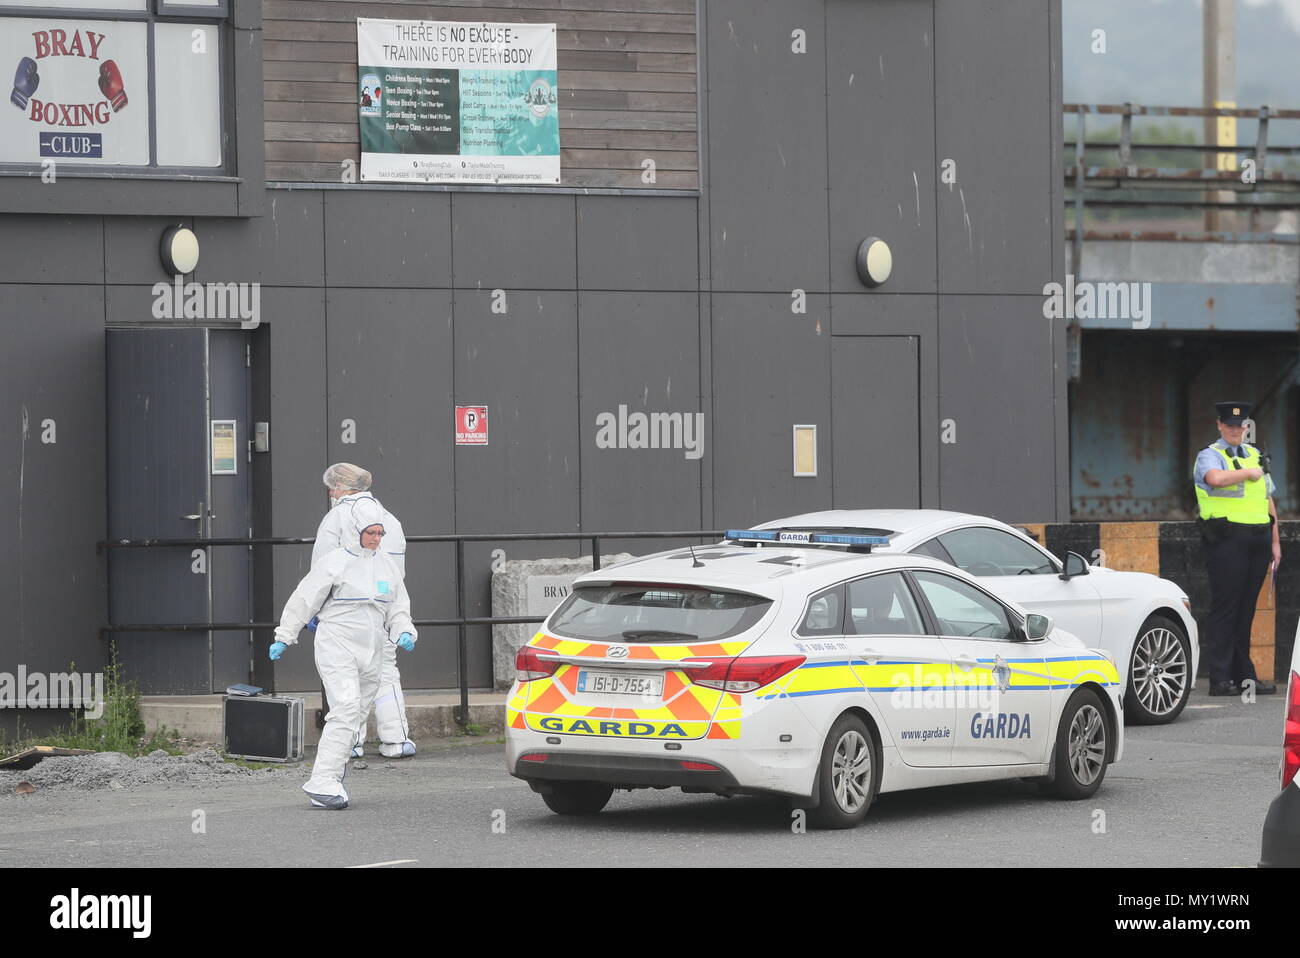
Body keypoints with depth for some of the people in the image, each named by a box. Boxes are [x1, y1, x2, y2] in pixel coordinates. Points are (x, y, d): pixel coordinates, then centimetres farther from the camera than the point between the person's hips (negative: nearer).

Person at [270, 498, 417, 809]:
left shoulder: (386, 565, 13)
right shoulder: (336, 563, -5)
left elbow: (398, 608, 20)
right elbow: (303, 601, 1)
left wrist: (403, 632, 0)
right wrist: (284, 638, 3)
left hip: (370, 653, 7)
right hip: (337, 646, -7)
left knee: (356, 716, 5)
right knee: (346, 709, -20)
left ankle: (333, 780, 12)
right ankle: (322, 782, -24)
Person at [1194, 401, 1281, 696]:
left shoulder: (1255, 456, 21)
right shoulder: (1210, 456, 0)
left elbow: (1268, 500, 23)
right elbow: (1215, 478, -25)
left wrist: (1275, 541, 18)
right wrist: (1248, 473, -10)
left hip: (1258, 538, 6)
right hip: (1227, 537, -6)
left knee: (1246, 609, 8)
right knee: (1225, 608, -7)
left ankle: (1245, 675, 12)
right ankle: (1220, 679, -7)